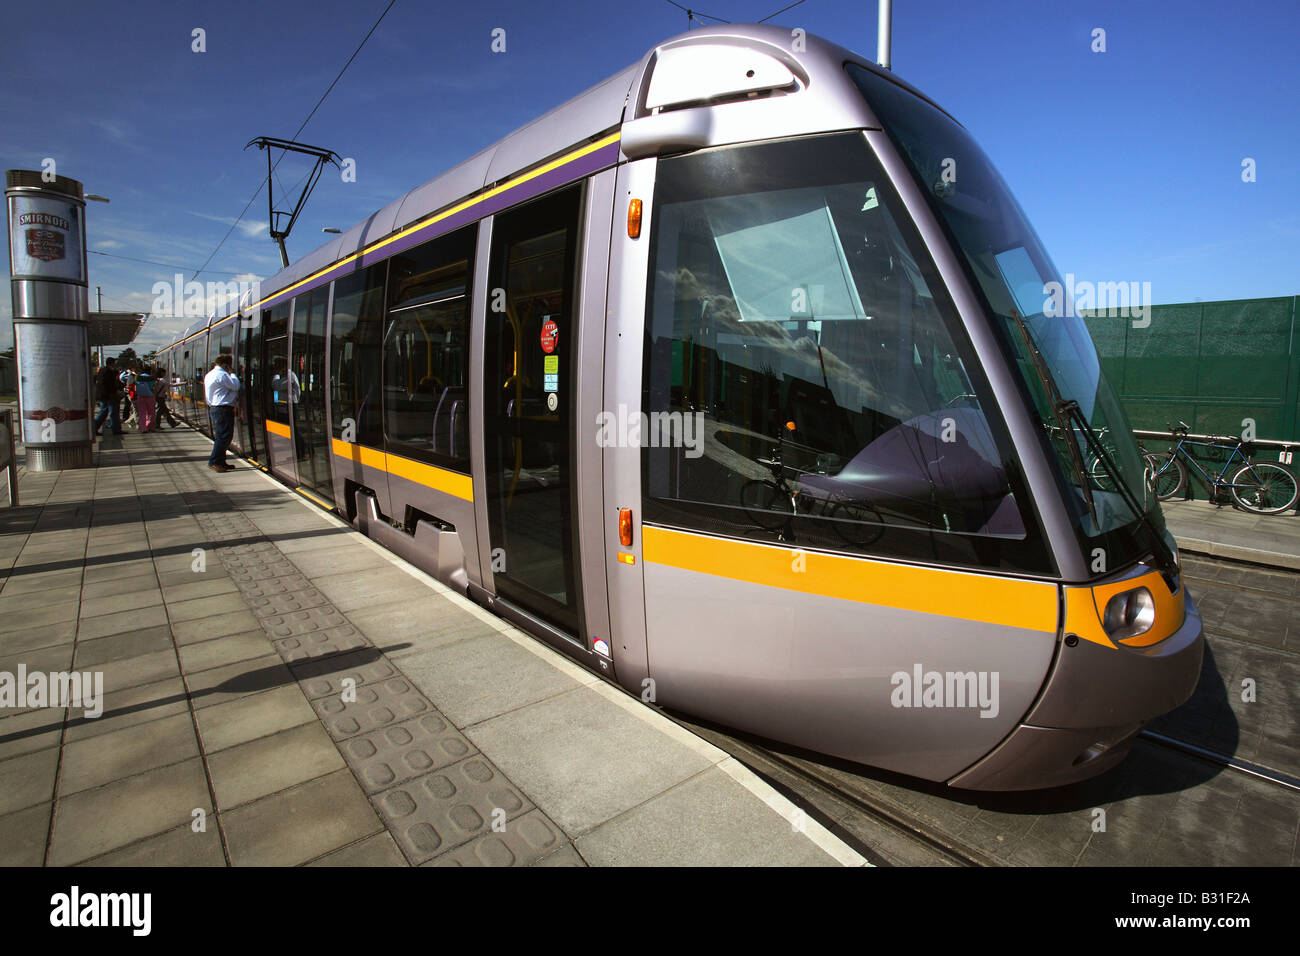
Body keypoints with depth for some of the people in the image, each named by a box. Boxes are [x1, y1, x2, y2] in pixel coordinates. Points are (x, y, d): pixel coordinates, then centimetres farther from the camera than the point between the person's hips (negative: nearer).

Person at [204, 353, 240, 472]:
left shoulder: (209, 375, 17)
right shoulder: (222, 375, -14)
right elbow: (235, 386, -12)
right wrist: (232, 375, 2)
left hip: (213, 408, 10)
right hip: (223, 409, -10)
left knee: (220, 436, 13)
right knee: (224, 436, -9)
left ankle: (220, 462, 16)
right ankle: (214, 462, -9)